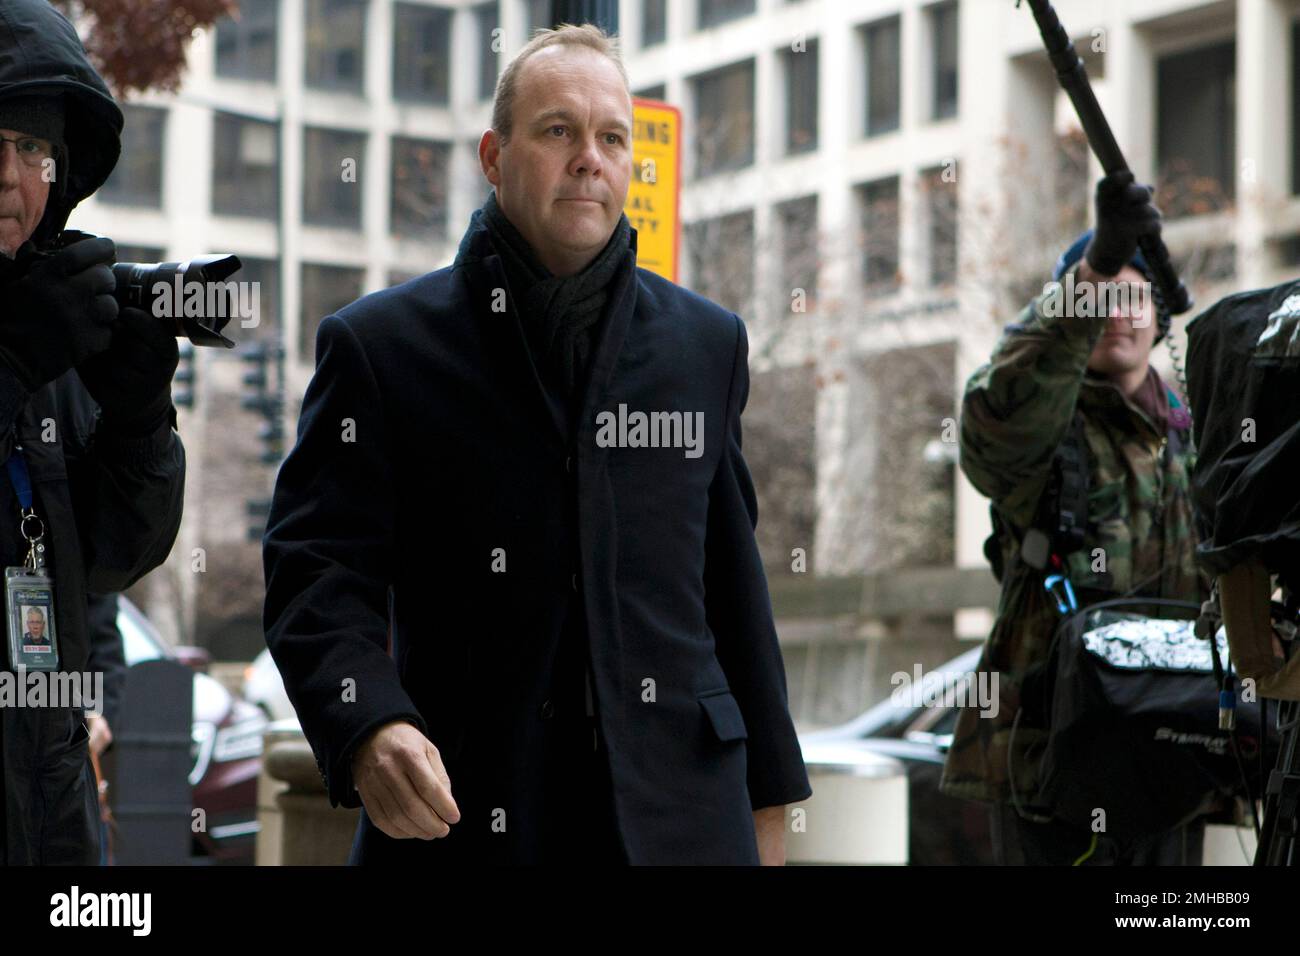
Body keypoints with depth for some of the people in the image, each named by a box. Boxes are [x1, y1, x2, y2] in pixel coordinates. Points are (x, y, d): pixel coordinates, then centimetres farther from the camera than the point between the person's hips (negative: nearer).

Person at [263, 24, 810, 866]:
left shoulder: (707, 345, 11)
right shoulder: (381, 346, 1)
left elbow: (730, 578, 15)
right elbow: (315, 568, -6)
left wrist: (766, 787, 15)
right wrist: (365, 726, -24)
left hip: (680, 815, 2)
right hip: (463, 819, -2)